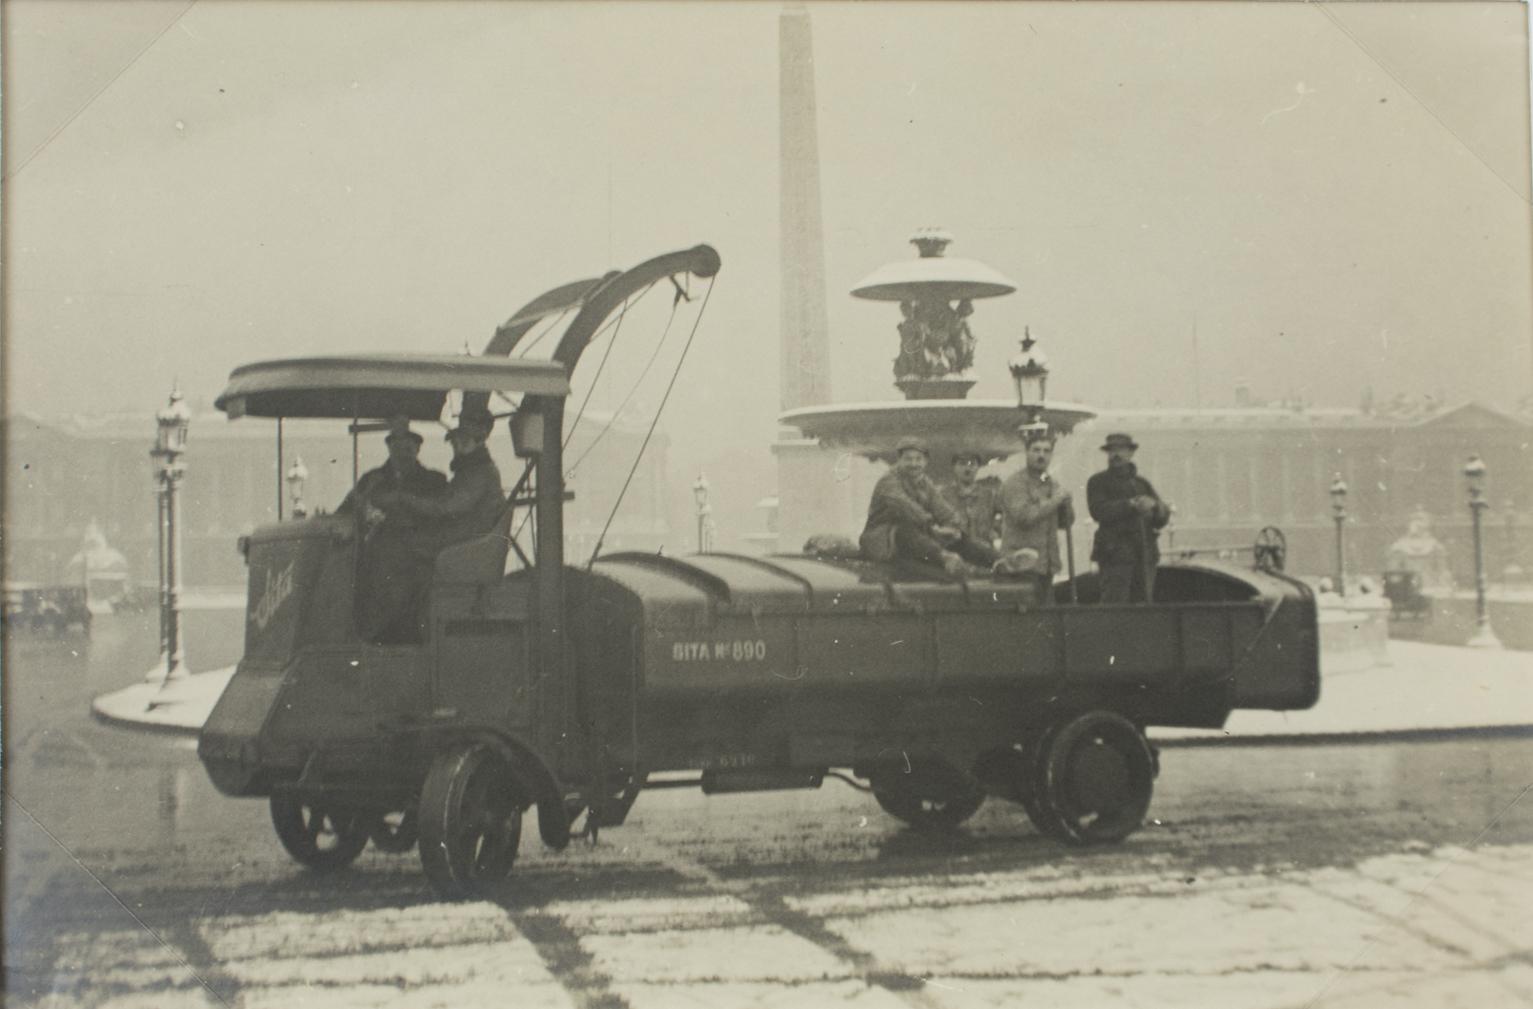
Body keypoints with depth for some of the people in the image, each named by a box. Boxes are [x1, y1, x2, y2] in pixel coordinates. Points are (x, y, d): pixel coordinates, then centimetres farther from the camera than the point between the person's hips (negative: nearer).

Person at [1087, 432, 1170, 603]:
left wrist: (1154, 505, -11)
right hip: (1115, 554, -5)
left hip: (1145, 556, 5)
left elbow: (1164, 516, 13)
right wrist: (1130, 505, -18)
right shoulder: (1098, 482, 8)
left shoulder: (1142, 483, 22)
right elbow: (1099, 511, -10)